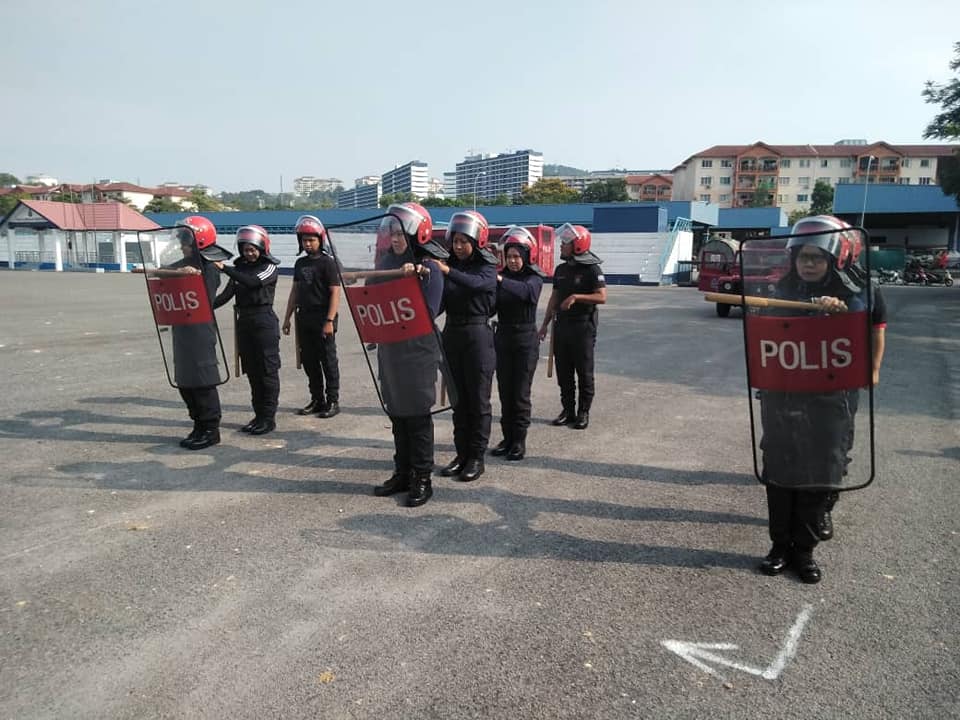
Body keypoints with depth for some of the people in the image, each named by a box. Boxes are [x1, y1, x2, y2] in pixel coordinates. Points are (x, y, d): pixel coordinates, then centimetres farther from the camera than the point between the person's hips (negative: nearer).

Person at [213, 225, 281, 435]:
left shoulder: (270, 268, -3)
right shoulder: (240, 268, 13)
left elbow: (252, 281, -22)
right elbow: (226, 294, 4)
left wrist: (224, 268, -26)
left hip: (264, 322, -6)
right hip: (244, 322, 6)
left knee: (268, 371, -2)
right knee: (252, 372, 10)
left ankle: (269, 418, 3)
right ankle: (258, 415, 19)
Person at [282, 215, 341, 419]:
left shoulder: (327, 263, -6)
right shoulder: (300, 263, 14)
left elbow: (335, 293, -12)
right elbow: (295, 291, 18)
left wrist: (330, 320, -18)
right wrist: (287, 317, 15)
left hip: (322, 319, -7)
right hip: (304, 318, 7)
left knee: (328, 361, 0)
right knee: (309, 361, 10)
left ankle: (333, 401, 8)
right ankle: (317, 400, 21)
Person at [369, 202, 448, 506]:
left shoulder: (429, 268, -11)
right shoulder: (389, 260, 7)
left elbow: (427, 315, -18)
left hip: (418, 352, -6)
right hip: (389, 349, 6)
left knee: (417, 416, 2)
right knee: (397, 413, 14)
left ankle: (422, 479, 14)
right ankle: (402, 473, 27)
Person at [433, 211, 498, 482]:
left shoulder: (486, 267, -6)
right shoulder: (449, 265, 8)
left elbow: (477, 284, -30)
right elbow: (439, 302, 2)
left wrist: (448, 272, -42)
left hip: (478, 335, -5)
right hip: (452, 334, 5)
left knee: (478, 400, 2)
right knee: (458, 399, 11)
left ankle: (477, 457, 11)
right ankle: (462, 453, 21)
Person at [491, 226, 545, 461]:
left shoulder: (534, 277, -7)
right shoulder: (503, 276, 4)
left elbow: (525, 291, -31)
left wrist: (500, 280, -43)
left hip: (526, 340, -4)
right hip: (503, 338, 4)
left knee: (520, 394, -1)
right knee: (505, 392, 9)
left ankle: (519, 441, 8)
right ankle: (507, 438, 19)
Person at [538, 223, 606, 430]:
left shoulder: (591, 270, -9)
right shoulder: (561, 270, 11)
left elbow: (602, 297, -16)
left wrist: (575, 297, -22)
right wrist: (545, 324, 14)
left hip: (583, 328, -6)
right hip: (561, 326, 6)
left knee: (584, 372, 2)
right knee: (563, 372, 9)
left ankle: (583, 412, 11)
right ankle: (568, 410, 19)